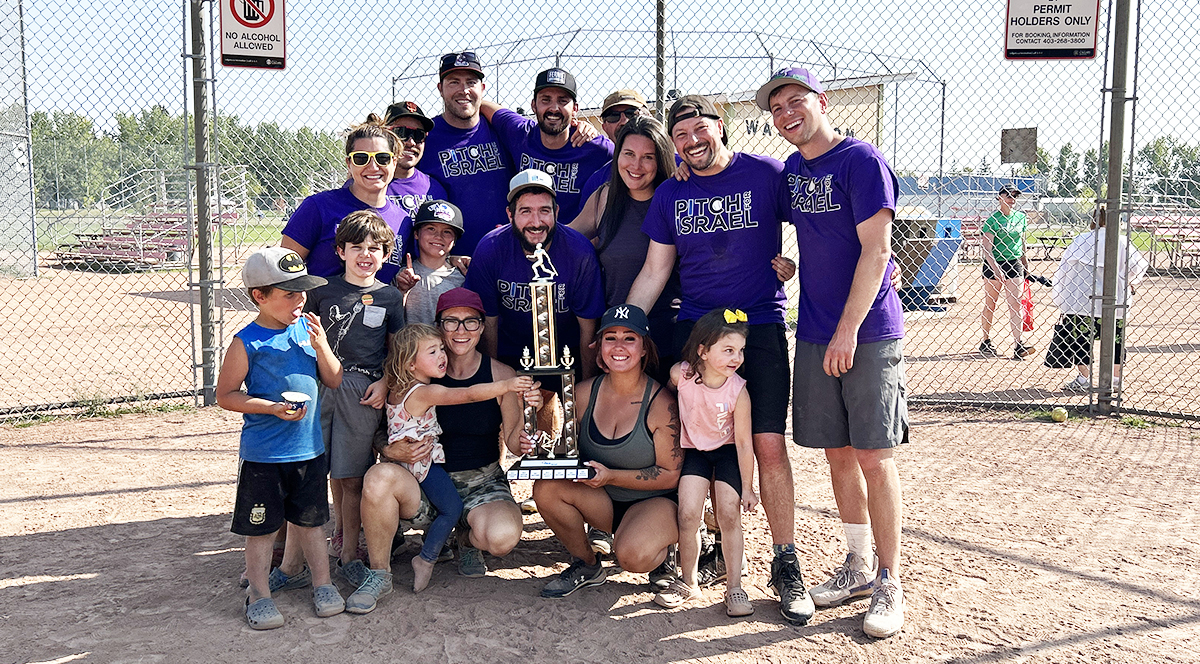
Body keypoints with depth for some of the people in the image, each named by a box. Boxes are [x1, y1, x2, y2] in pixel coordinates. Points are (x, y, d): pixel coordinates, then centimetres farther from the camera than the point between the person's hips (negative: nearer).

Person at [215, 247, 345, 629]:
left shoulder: (306, 328, 2)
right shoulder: (247, 342, -11)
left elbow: (334, 380, 5)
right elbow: (225, 396, -8)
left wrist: (321, 346, -12)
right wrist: (273, 407, -19)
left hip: (309, 450, 4)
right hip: (263, 454, -4)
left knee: (310, 520, 17)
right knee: (262, 526, 8)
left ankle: (322, 582, 31)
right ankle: (259, 594, 23)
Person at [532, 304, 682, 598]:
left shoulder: (660, 403, -17)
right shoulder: (585, 392, -5)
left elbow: (671, 474, -14)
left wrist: (611, 475, -24)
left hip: (656, 501, -4)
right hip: (602, 501, 5)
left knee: (632, 556, -33)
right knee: (546, 487, -21)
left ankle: (667, 553, 7)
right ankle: (586, 565, 2)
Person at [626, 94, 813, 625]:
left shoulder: (767, 175, -3)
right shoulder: (670, 194, 9)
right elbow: (653, 272, 11)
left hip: (760, 327, -3)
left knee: (768, 444, -8)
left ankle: (786, 565, 5)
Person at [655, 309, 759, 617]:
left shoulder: (738, 390, -25)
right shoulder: (680, 374, -23)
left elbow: (744, 443, -16)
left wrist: (747, 487, -9)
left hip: (727, 451, -1)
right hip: (693, 449, 1)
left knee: (729, 514, -11)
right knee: (688, 514, -12)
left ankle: (734, 586, 4)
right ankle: (688, 582, 8)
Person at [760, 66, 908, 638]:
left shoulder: (862, 161, -9)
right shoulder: (791, 170, 12)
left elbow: (875, 252, -15)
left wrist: (848, 330, -18)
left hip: (869, 333, -6)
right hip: (814, 333, 7)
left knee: (874, 456, -4)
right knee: (838, 453, 11)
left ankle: (889, 584, 8)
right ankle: (859, 567, 25)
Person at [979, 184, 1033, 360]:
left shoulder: (1021, 217, 7)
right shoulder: (993, 219, -9)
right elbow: (987, 249, -15)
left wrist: (1025, 262, 20)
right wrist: (995, 269, -25)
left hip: (1015, 264, 4)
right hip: (994, 264, -4)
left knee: (1016, 304, -6)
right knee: (990, 305, 7)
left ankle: (1018, 346, -11)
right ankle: (986, 342, 22)